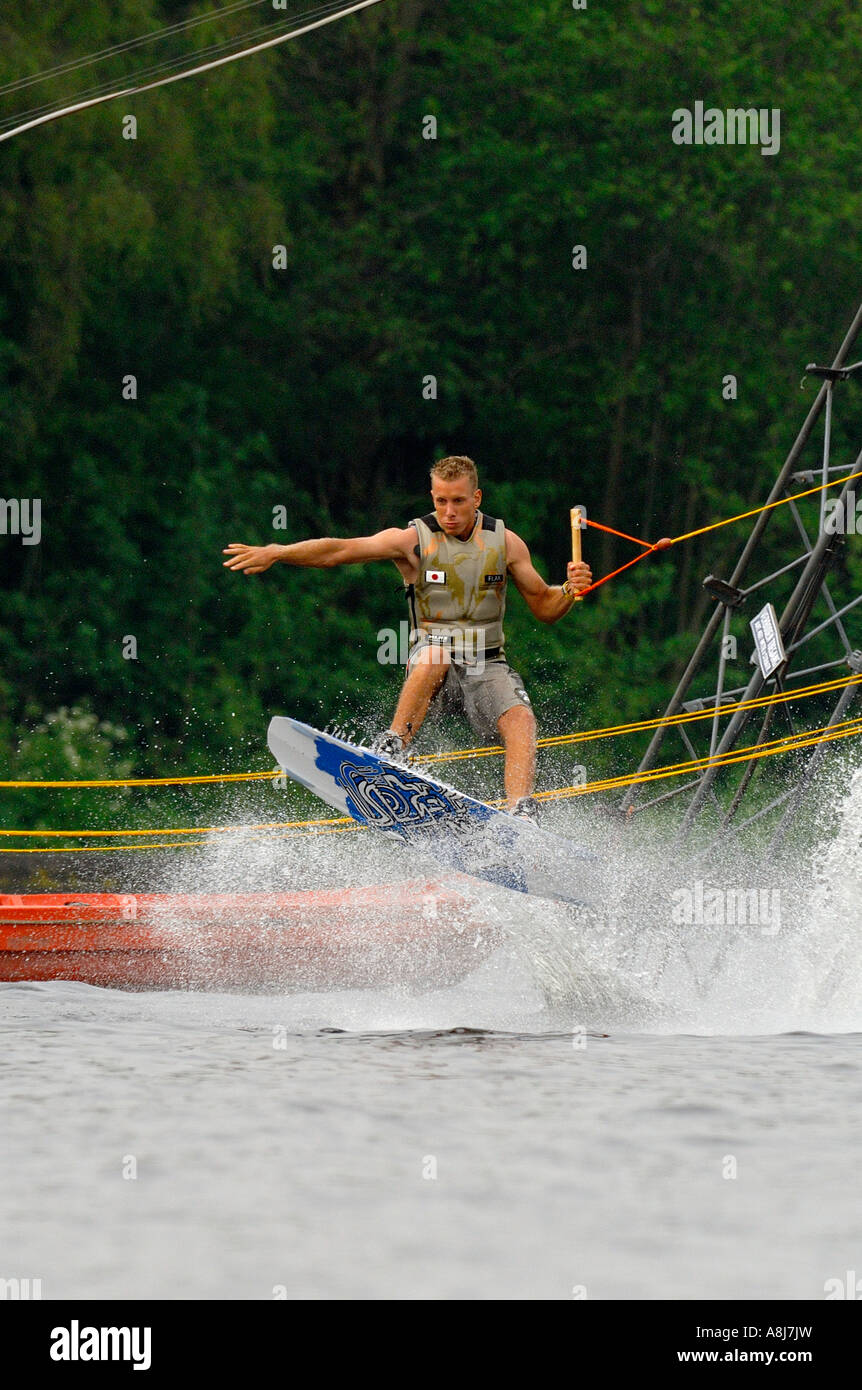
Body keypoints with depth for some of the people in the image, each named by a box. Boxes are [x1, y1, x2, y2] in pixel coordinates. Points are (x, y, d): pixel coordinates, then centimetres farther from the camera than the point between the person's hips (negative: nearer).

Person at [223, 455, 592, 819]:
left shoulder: (505, 542, 2)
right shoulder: (413, 540, -6)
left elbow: (543, 607, 10)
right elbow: (339, 550, -18)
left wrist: (569, 591, -12)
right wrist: (275, 553, -31)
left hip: (487, 666, 2)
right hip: (431, 666, -2)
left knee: (520, 719, -28)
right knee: (435, 652, -38)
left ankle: (521, 813, -40)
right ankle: (391, 745, -41)